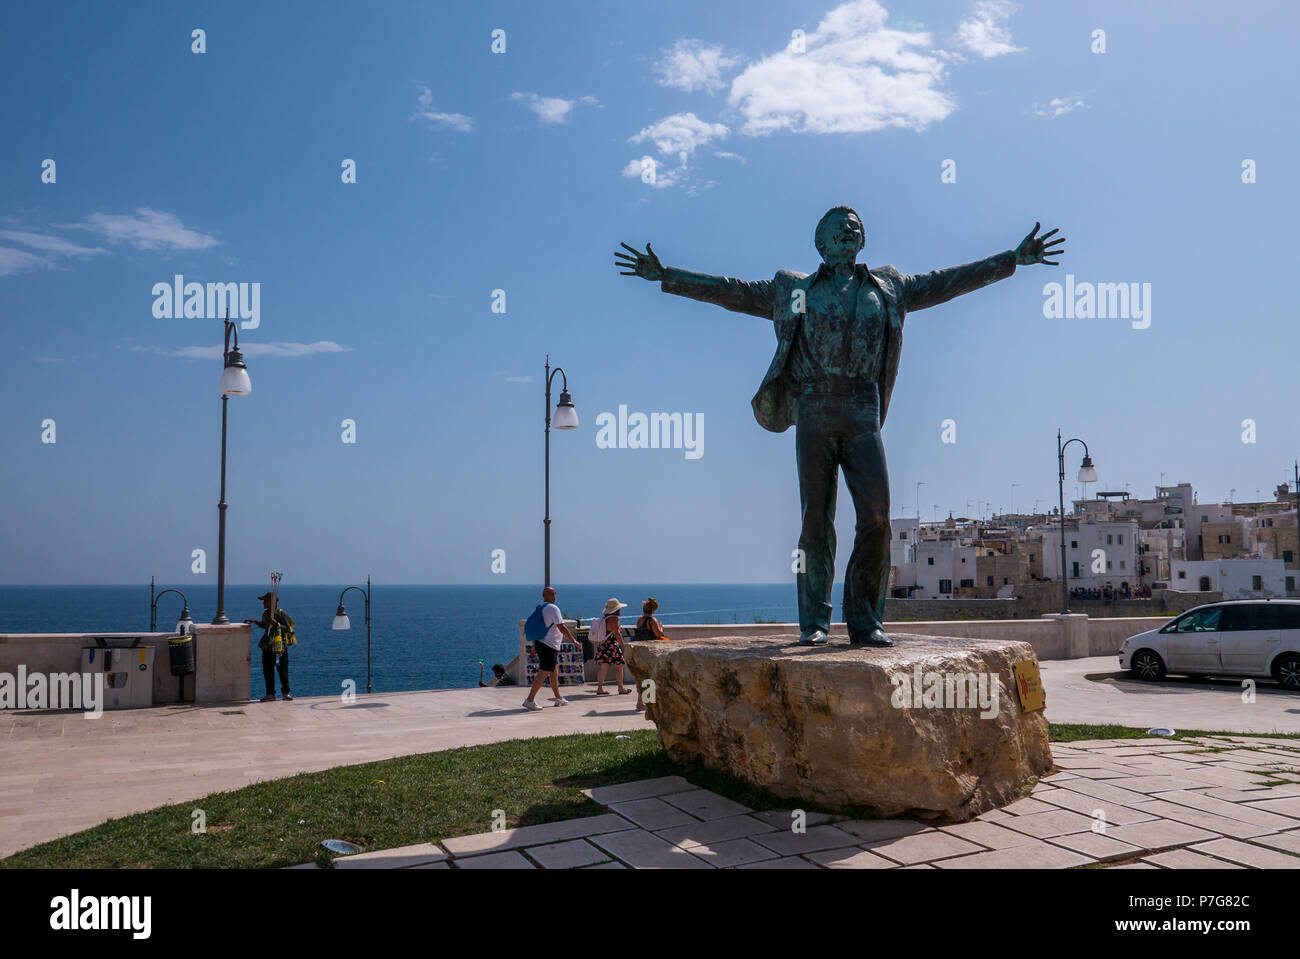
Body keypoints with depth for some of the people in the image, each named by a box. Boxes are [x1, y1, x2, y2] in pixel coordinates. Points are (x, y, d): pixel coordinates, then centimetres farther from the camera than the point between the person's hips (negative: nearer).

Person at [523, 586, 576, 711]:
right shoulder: (553, 608, -16)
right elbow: (562, 628, -21)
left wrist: (534, 645, 25)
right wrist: (573, 640, -13)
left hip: (540, 643, 10)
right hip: (549, 646, -10)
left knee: (555, 671, 19)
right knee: (543, 673, -9)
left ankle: (558, 698, 27)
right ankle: (529, 700, -11)